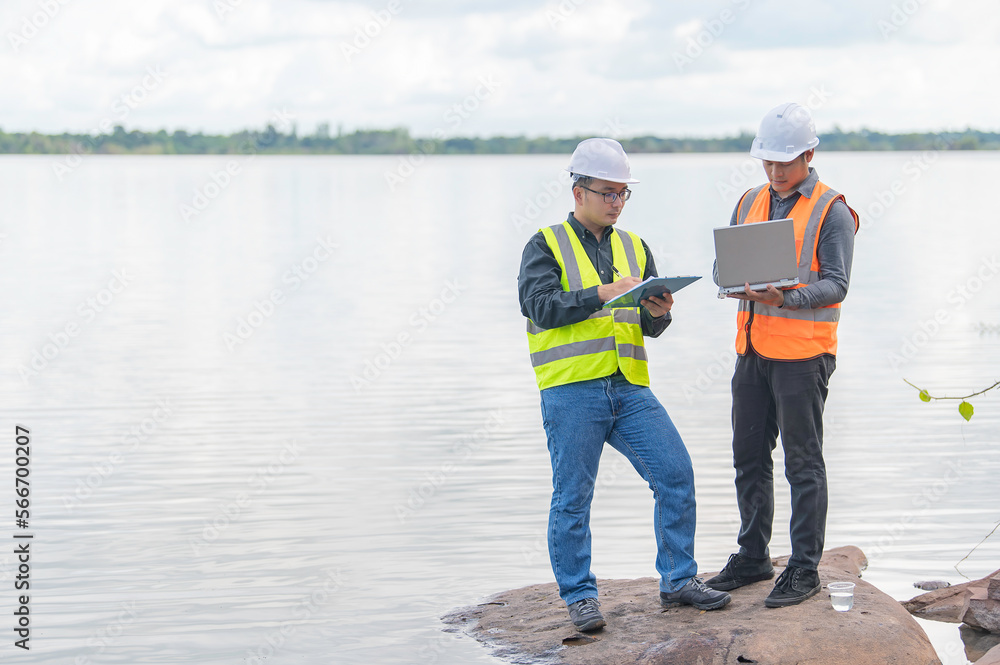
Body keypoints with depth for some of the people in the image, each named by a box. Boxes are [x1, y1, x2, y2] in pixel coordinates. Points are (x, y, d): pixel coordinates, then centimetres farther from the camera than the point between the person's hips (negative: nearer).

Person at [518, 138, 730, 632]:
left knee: (676, 475, -2)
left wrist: (658, 312, -7)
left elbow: (649, 326, 16)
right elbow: (541, 306, -14)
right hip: (571, 391, -5)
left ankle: (678, 580, 10)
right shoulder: (546, 246, 2)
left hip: (629, 389, 5)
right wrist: (604, 293, -20)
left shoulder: (634, 248, 18)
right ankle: (579, 597, 11)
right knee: (573, 497, -1)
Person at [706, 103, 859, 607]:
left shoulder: (831, 211, -6)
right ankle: (752, 557, 24)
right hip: (752, 349, 7)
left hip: (802, 353, -6)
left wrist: (786, 298, -29)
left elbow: (835, 284, -12)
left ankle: (805, 569, 3)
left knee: (803, 462, -2)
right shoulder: (751, 203, 14)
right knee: (749, 457, 12)